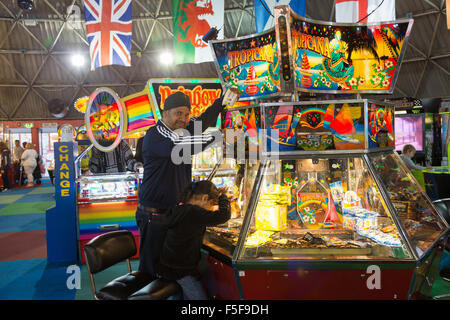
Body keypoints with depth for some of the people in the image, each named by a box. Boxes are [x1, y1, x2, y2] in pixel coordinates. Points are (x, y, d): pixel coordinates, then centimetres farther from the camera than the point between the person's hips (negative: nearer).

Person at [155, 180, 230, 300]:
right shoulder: (193, 212, -24)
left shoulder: (177, 210, 3)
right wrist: (222, 195, -10)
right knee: (200, 297, 1)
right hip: (180, 271, -9)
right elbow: (224, 215, -30)